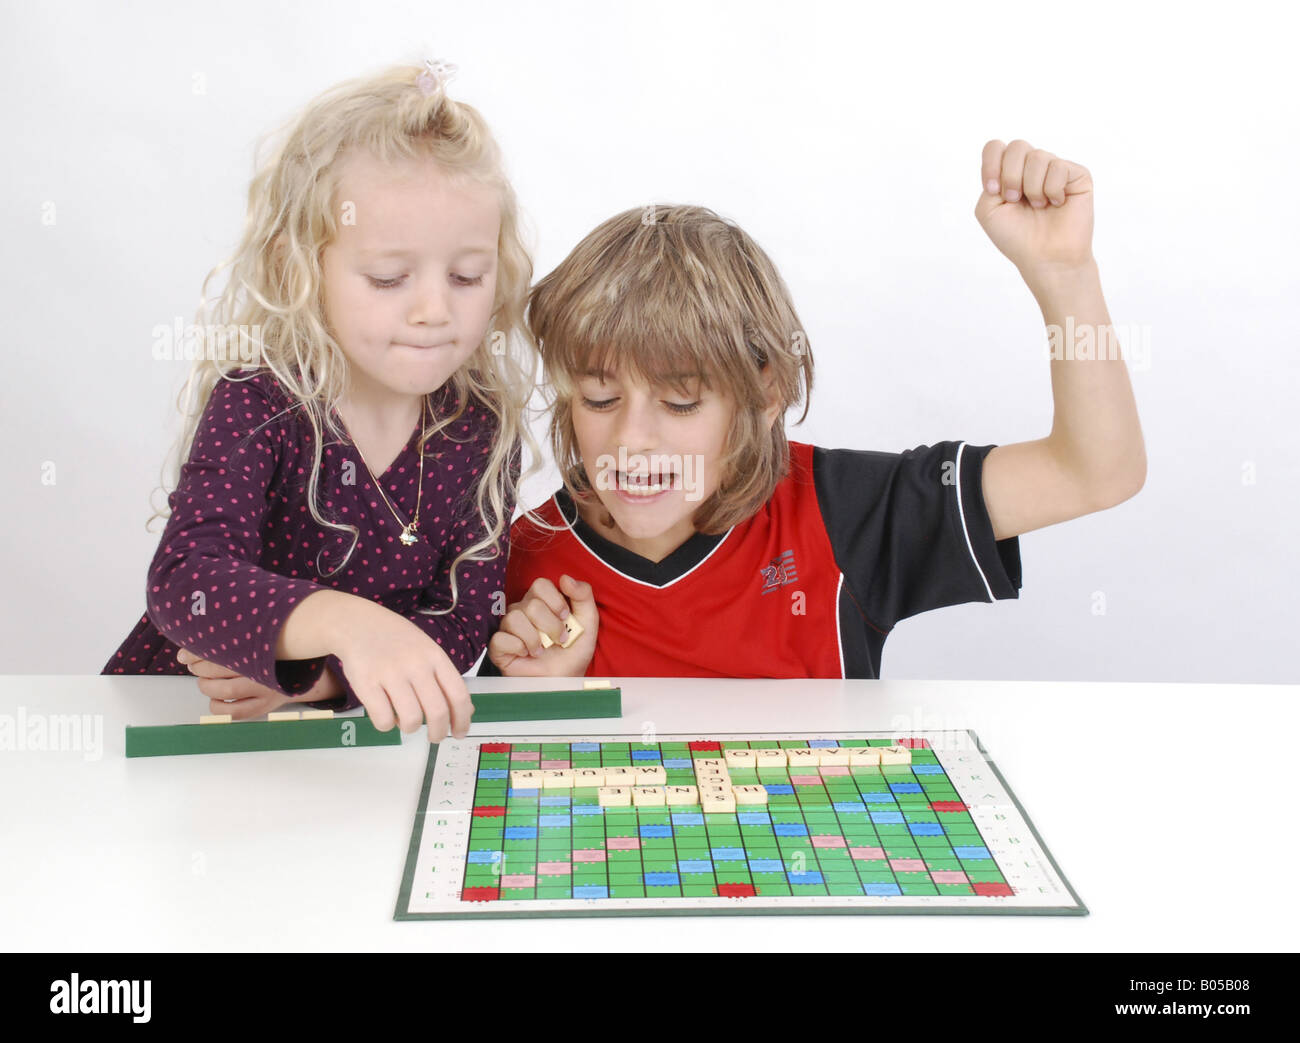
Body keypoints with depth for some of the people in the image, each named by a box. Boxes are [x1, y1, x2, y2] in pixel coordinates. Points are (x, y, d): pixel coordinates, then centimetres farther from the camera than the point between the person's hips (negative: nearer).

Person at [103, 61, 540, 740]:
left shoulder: (483, 429, -6)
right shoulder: (253, 407, -17)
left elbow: (464, 621, -6)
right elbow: (184, 583, -32)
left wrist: (315, 675, -21)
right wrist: (345, 622, -51)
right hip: (173, 726, -3)